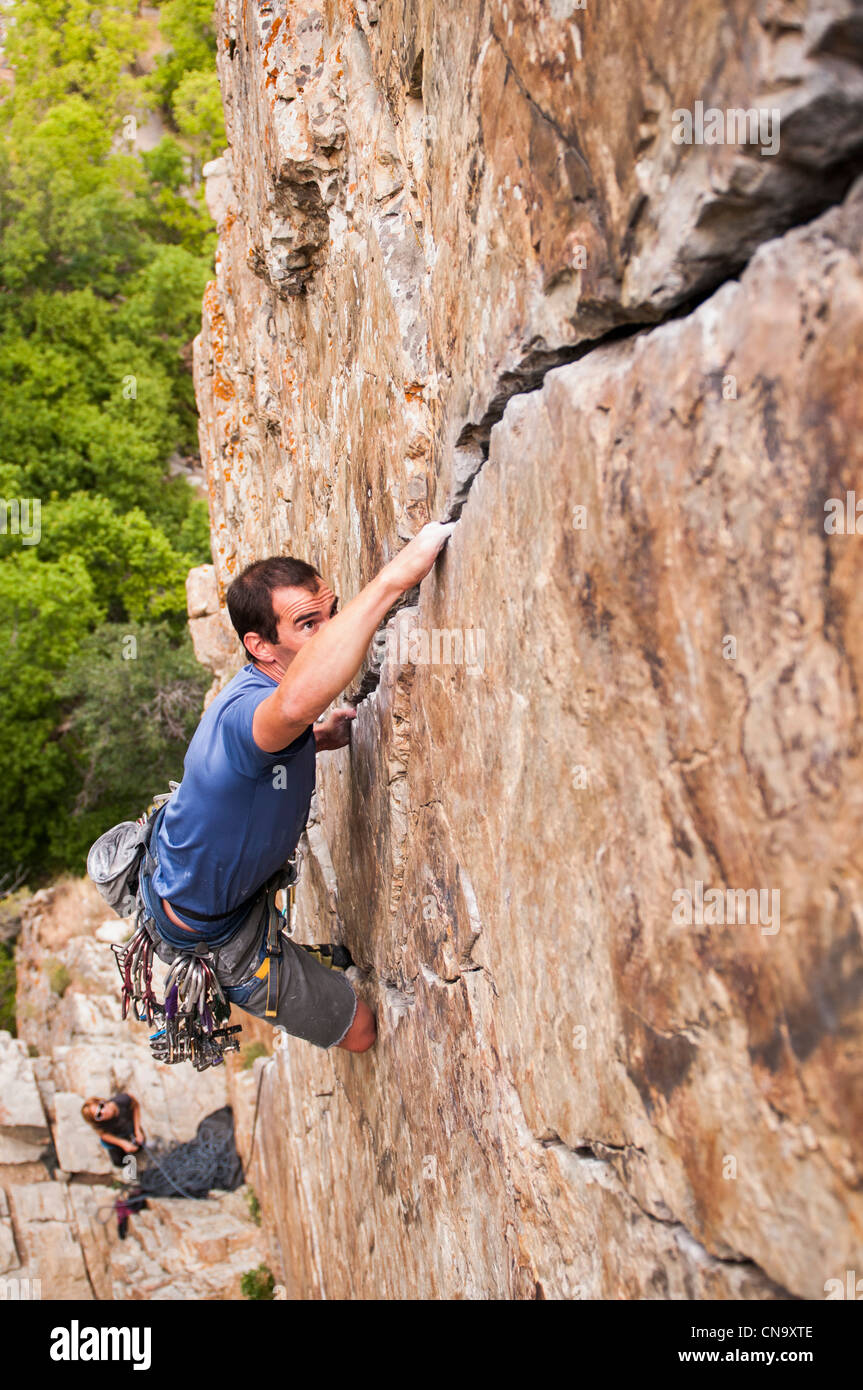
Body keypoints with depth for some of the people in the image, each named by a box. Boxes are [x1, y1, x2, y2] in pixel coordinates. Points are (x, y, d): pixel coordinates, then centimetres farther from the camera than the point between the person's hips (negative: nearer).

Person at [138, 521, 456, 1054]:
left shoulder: (255, 690, -8)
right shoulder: (246, 710, -40)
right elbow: (298, 702, -67)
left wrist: (316, 740, 2)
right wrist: (391, 580, -67)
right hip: (207, 925, -9)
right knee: (359, 1029, 2)